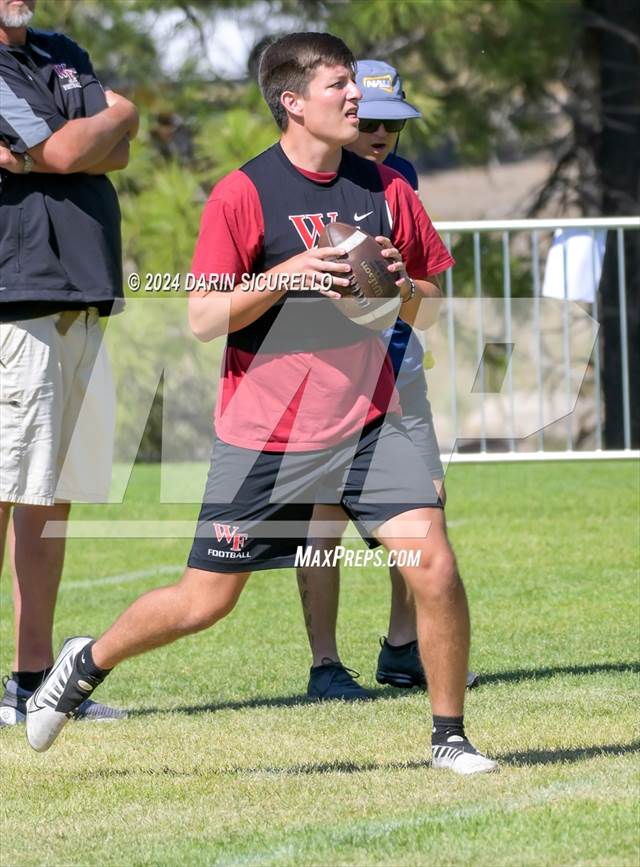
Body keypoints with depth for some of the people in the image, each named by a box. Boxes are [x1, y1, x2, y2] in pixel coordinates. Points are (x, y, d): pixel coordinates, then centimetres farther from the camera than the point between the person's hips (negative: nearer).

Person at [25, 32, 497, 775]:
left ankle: (449, 736, 1)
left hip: (367, 422, 3)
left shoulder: (384, 189, 5)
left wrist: (402, 285, -6)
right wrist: (285, 276, -23)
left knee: (432, 561, -14)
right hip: (265, 431, -3)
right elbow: (202, 320, -10)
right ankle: (89, 662, 30)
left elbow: (427, 305, 16)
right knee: (206, 600, 4)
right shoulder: (243, 195, -9)